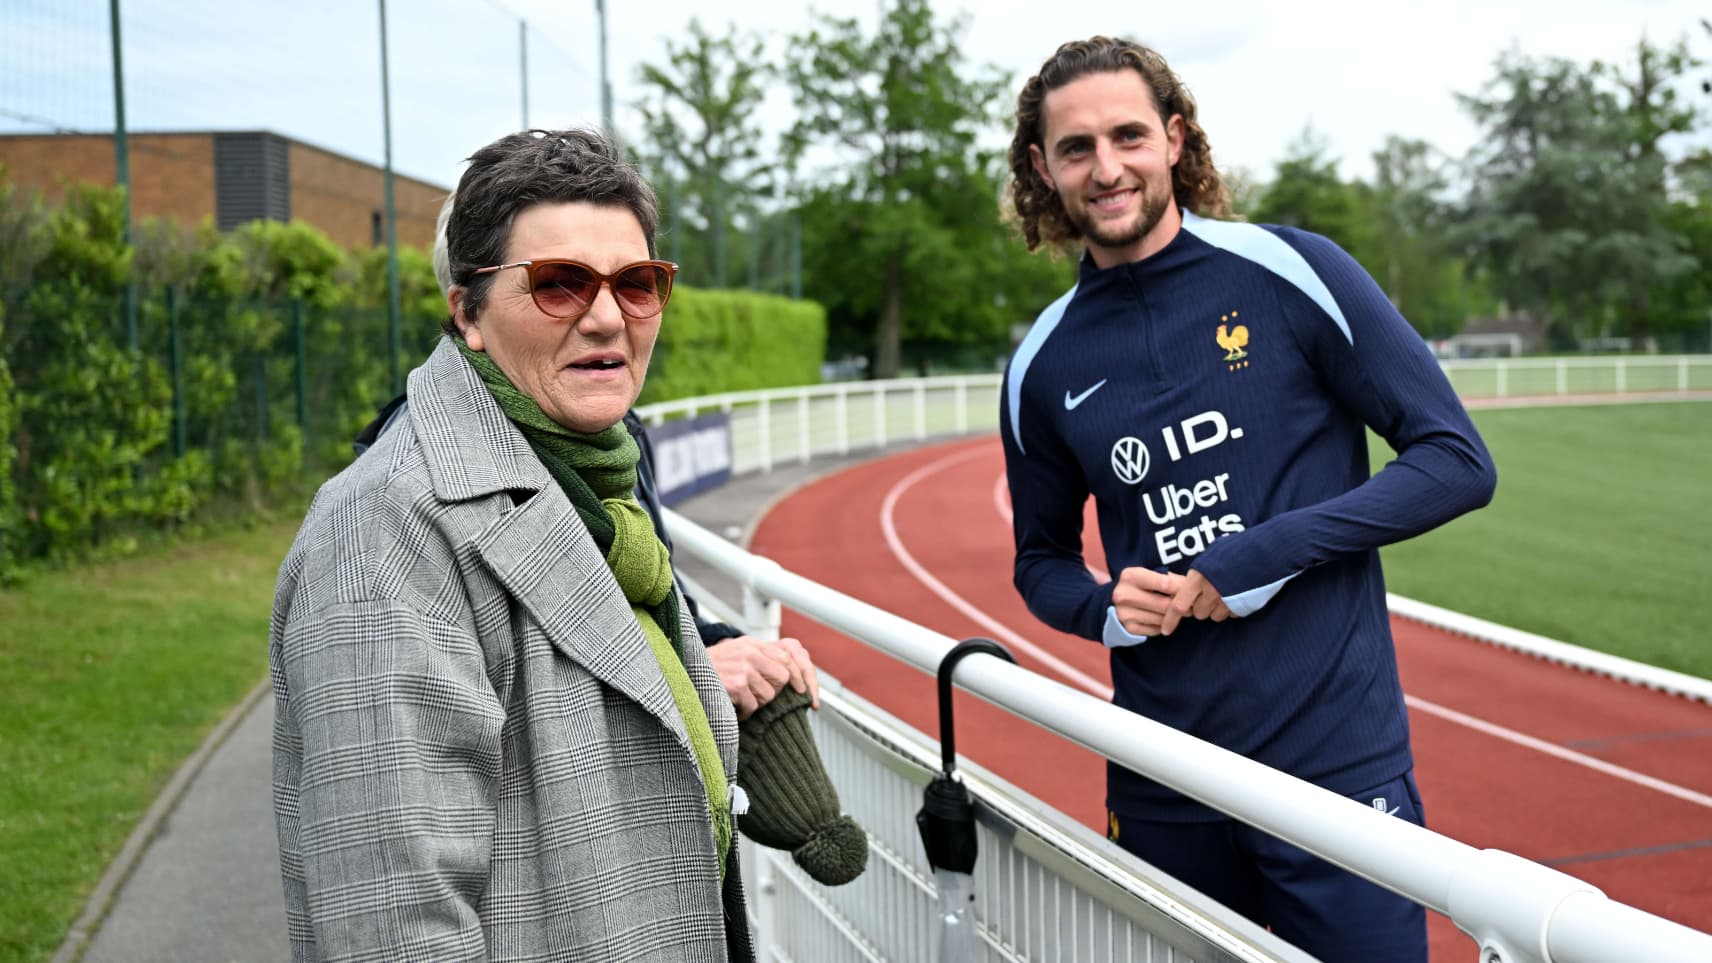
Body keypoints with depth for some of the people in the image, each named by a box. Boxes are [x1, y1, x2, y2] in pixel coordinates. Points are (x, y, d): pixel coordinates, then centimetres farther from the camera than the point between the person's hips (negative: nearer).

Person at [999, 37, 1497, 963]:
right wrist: (1103, 607, -6)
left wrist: (1263, 556, -16)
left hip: (1339, 760, -3)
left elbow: (1457, 461, -7)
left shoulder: (1289, 272, -6)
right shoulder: (1045, 363, 5)